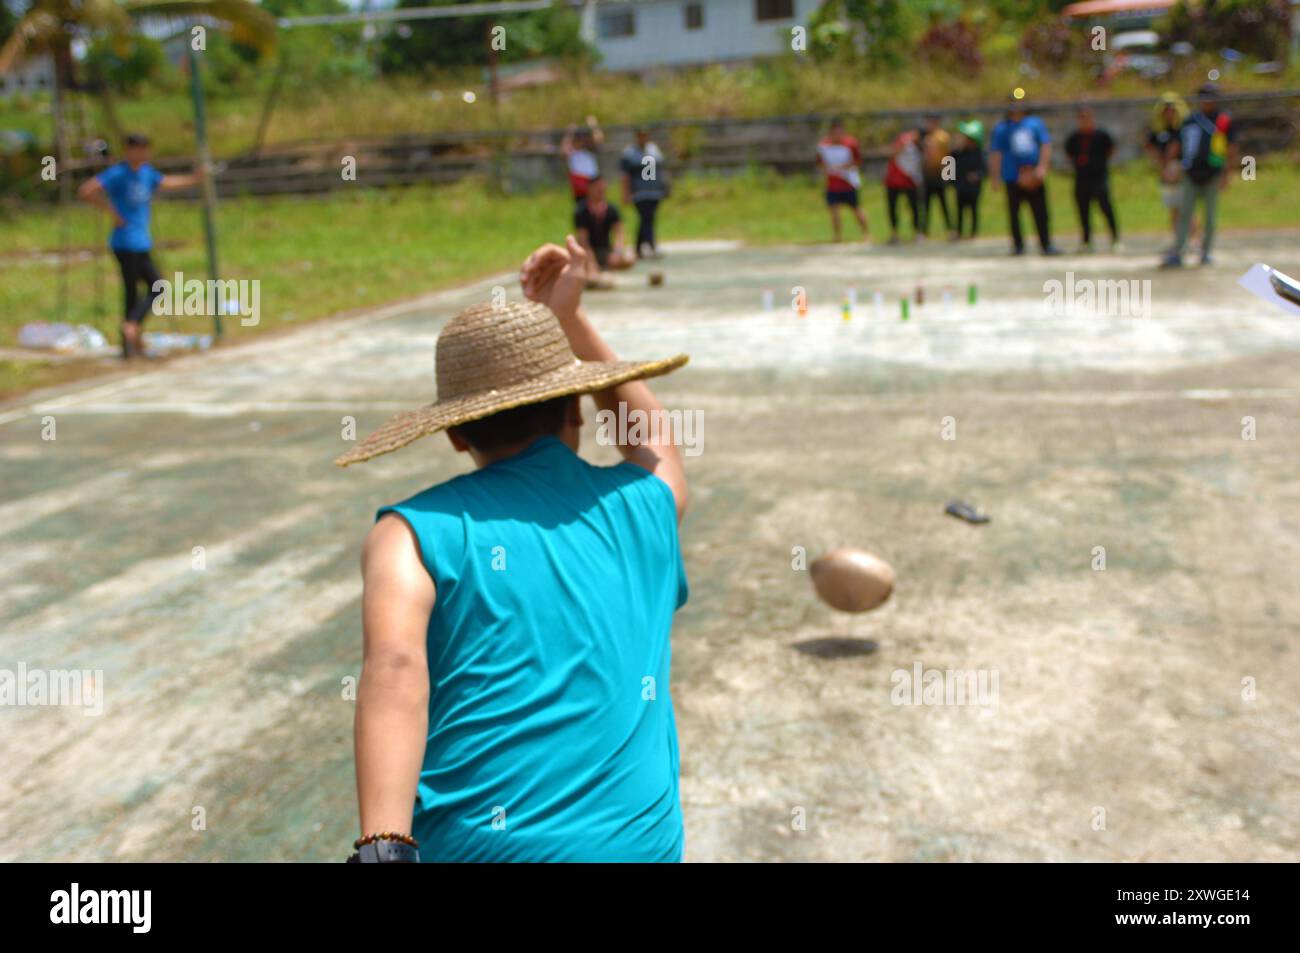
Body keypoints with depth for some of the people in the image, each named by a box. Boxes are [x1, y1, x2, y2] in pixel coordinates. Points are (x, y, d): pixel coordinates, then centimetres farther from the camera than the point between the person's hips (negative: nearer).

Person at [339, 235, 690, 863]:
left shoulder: (417, 531, 0)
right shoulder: (644, 502, 8)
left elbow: (393, 669, -18)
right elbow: (655, 435, 32)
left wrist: (386, 846, -27)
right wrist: (568, 317, 34)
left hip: (471, 842, -2)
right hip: (639, 839, 2)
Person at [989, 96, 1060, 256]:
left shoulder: (1036, 123, 9)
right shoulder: (1001, 128, 4)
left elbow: (1046, 145, 7)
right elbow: (995, 153, 2)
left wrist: (1042, 167, -6)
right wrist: (996, 177, -4)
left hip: (1034, 176, 1)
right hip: (1012, 177, -1)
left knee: (1041, 212, -1)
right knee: (1014, 213, 2)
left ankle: (1046, 244, 3)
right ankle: (1018, 245, 12)